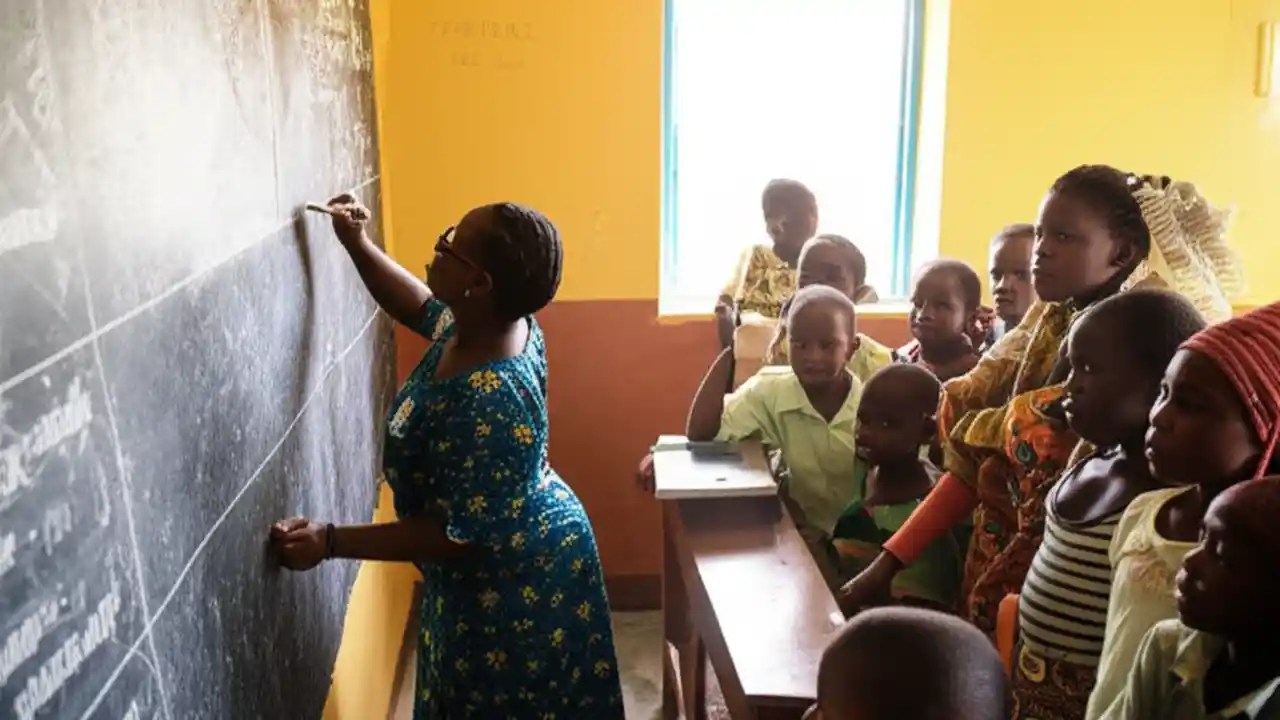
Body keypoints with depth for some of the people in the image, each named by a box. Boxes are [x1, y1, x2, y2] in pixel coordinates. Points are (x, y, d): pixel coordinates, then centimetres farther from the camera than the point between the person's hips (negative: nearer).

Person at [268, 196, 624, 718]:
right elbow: (419, 305, 14)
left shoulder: (491, 402, -37)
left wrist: (330, 542, -27)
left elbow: (459, 534, -30)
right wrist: (356, 243, 4)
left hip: (515, 586, -9)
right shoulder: (485, 323, -10)